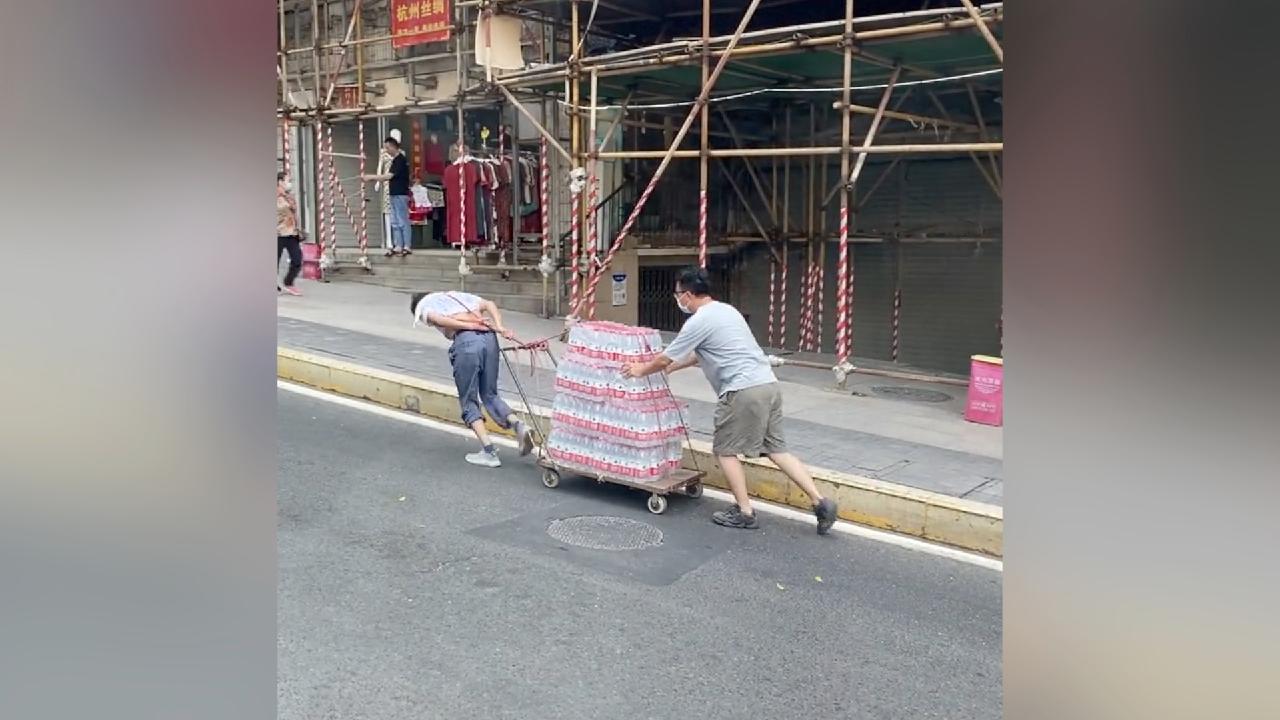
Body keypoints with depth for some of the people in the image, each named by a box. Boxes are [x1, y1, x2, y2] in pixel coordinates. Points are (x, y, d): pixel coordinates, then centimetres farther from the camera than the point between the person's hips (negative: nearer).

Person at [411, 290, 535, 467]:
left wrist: (471, 326, -9)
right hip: (489, 337, 5)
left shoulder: (422, 306, 22)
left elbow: (437, 319, -4)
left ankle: (489, 452, 1)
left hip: (466, 341, -5)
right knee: (490, 395, 18)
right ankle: (518, 424, -5)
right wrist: (499, 328, 3)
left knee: (468, 401, 8)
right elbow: (489, 305, 17)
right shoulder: (456, 295, 36)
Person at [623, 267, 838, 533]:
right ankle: (820, 501, 4)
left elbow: (665, 358, 4)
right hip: (769, 384, 9)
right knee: (777, 449, 11)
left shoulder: (699, 321, -7)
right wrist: (670, 368, 43)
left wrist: (641, 370, 23)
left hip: (744, 390, -9)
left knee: (725, 450, 7)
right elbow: (699, 354, 35)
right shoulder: (725, 310, 22)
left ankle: (744, 513, 9)